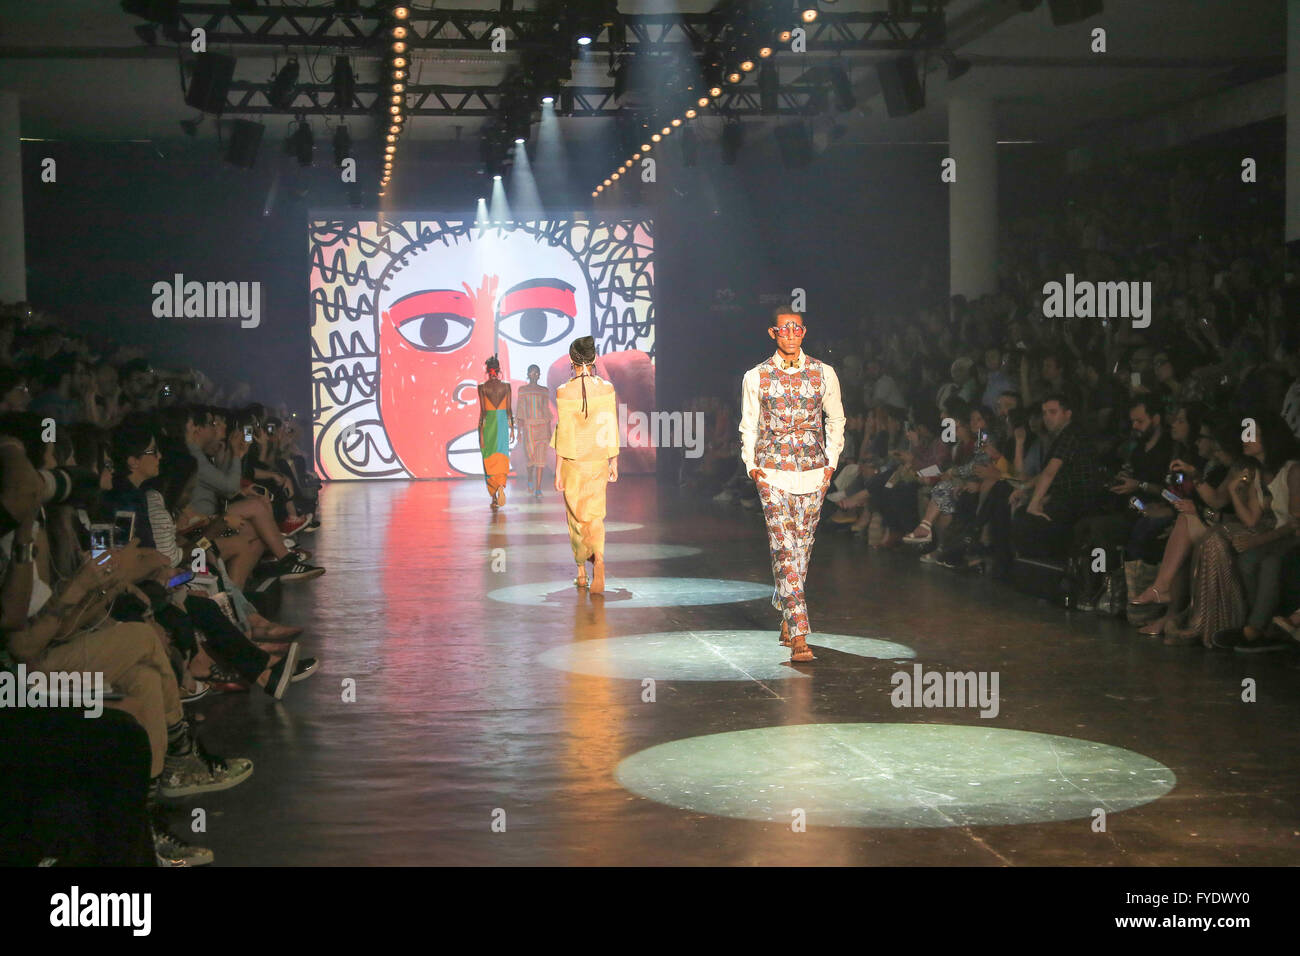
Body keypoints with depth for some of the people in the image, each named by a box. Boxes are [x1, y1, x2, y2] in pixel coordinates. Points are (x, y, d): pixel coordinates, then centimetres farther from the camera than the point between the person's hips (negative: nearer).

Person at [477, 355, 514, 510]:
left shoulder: (482, 387, -5)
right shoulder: (506, 386, -1)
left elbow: (482, 411, -7)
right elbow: (509, 409, 0)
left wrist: (480, 433, -5)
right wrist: (512, 428, 10)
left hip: (488, 424, -1)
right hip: (503, 423, 1)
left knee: (489, 460, 8)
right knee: (502, 458, 4)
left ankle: (494, 498, 8)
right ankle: (501, 485, -24)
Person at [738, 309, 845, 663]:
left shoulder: (823, 374, 4)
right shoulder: (756, 377, 1)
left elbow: (836, 420, 15)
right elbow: (749, 427, 10)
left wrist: (831, 462, 8)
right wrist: (753, 467, 1)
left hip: (813, 474, 2)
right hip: (773, 475, -2)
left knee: (802, 549, 10)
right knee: (784, 550, -12)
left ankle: (786, 617, 32)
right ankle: (799, 637, -16)